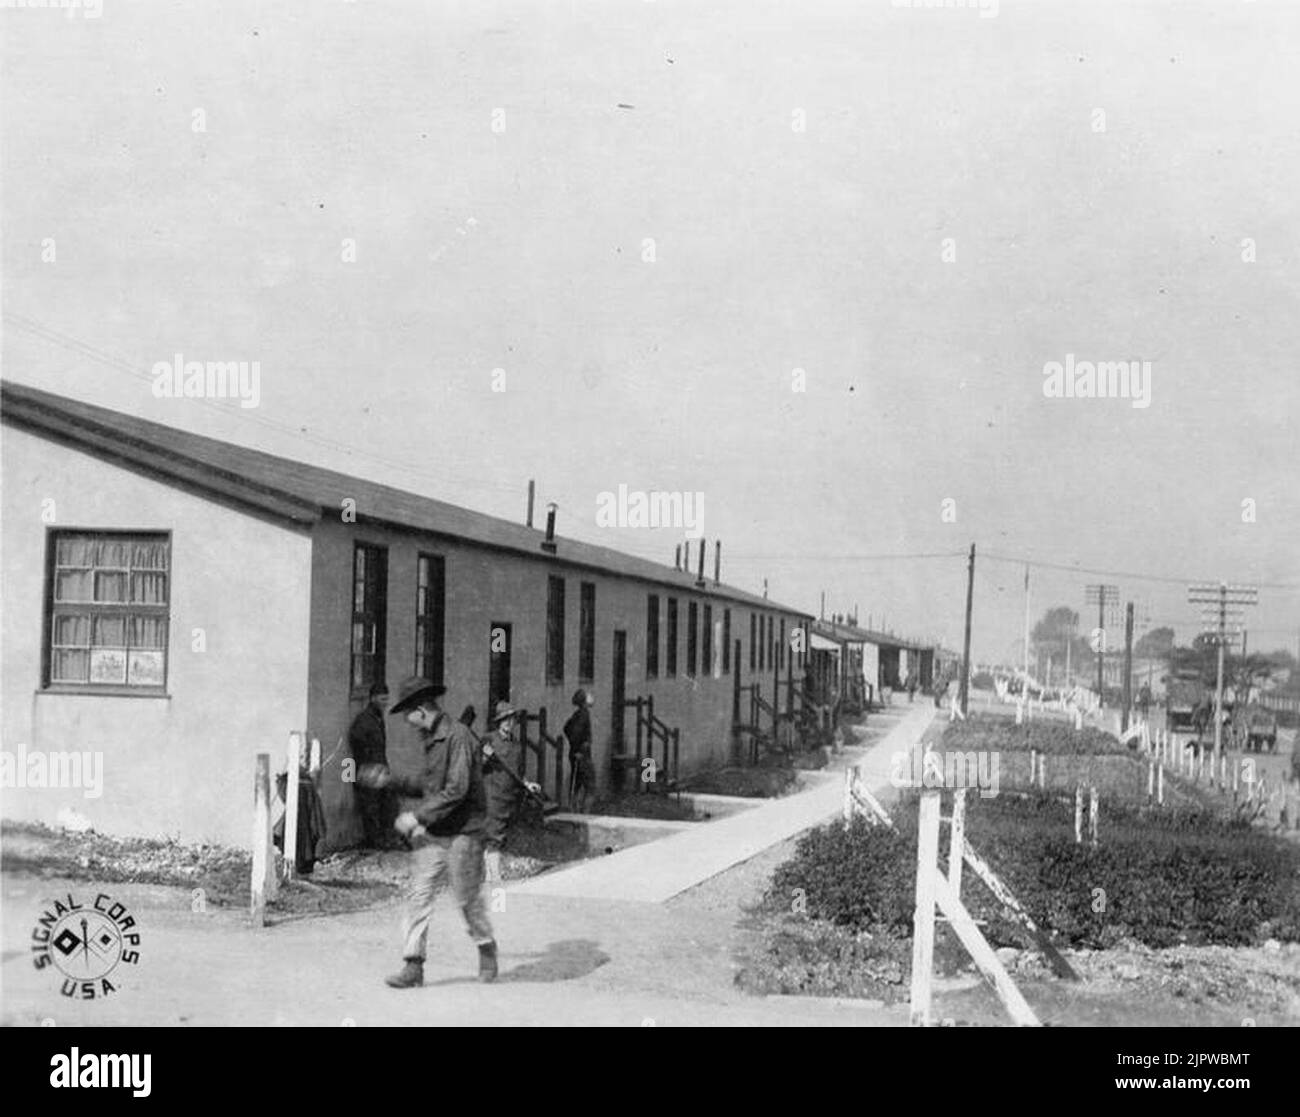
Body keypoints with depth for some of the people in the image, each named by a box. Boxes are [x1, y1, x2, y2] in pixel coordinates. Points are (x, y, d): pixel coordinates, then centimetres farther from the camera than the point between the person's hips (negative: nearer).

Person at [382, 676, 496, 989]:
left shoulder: (459, 737, -17)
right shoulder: (431, 739, 12)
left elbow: (456, 790, -23)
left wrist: (417, 816, -21)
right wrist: (396, 782, 15)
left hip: (461, 833, -7)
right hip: (431, 833, 8)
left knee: (468, 898, 6)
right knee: (418, 895, -1)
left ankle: (487, 950, 29)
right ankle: (413, 966, 1)